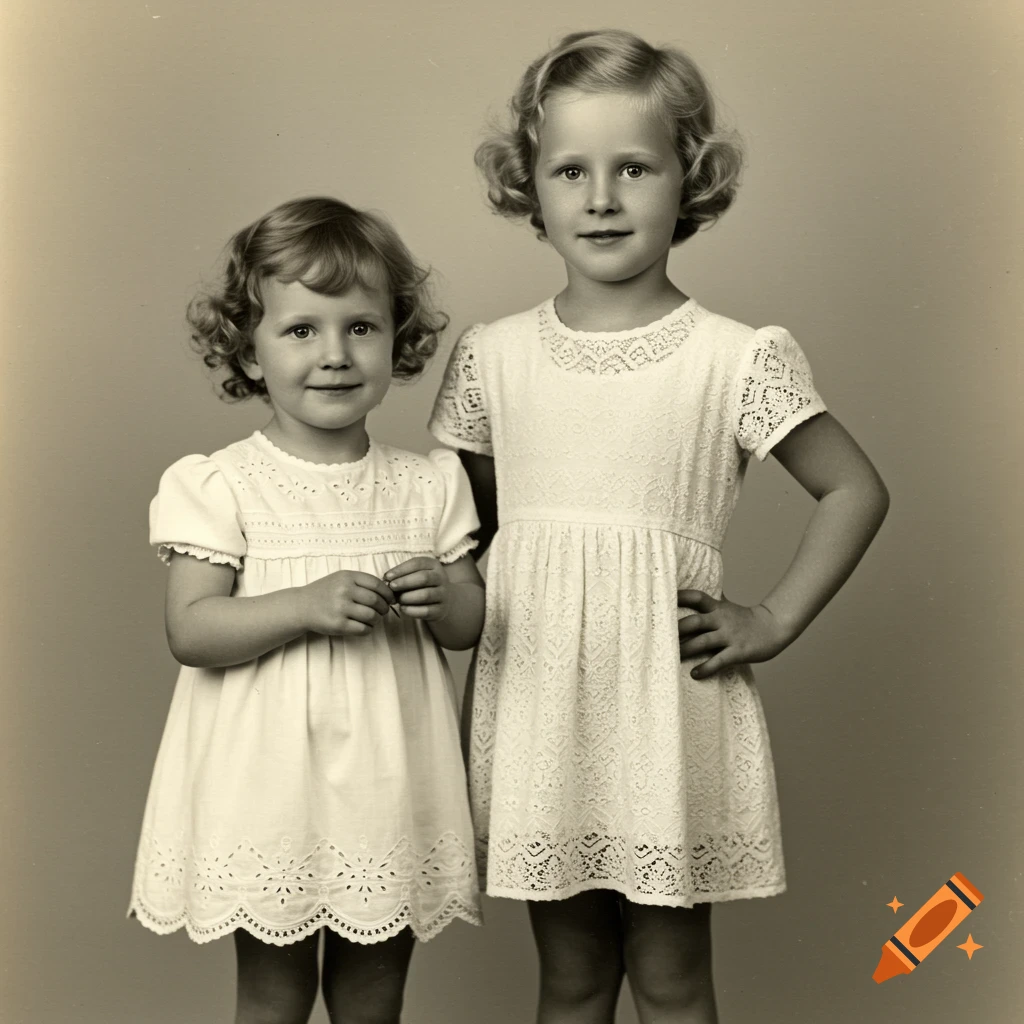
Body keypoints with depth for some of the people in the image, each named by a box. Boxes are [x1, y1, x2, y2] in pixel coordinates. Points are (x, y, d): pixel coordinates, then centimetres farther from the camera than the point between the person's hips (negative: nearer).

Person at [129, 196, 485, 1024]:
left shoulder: (428, 485, 3)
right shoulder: (220, 485, -6)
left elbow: (472, 625, 8)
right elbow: (191, 631, -12)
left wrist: (442, 597, -15)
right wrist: (307, 605, -25)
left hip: (389, 780, 3)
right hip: (269, 784, -2)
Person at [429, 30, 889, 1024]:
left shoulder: (738, 359, -6)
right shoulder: (491, 356, 2)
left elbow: (855, 491, 2)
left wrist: (774, 621, -3)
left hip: (669, 708, -2)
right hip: (534, 707, 3)